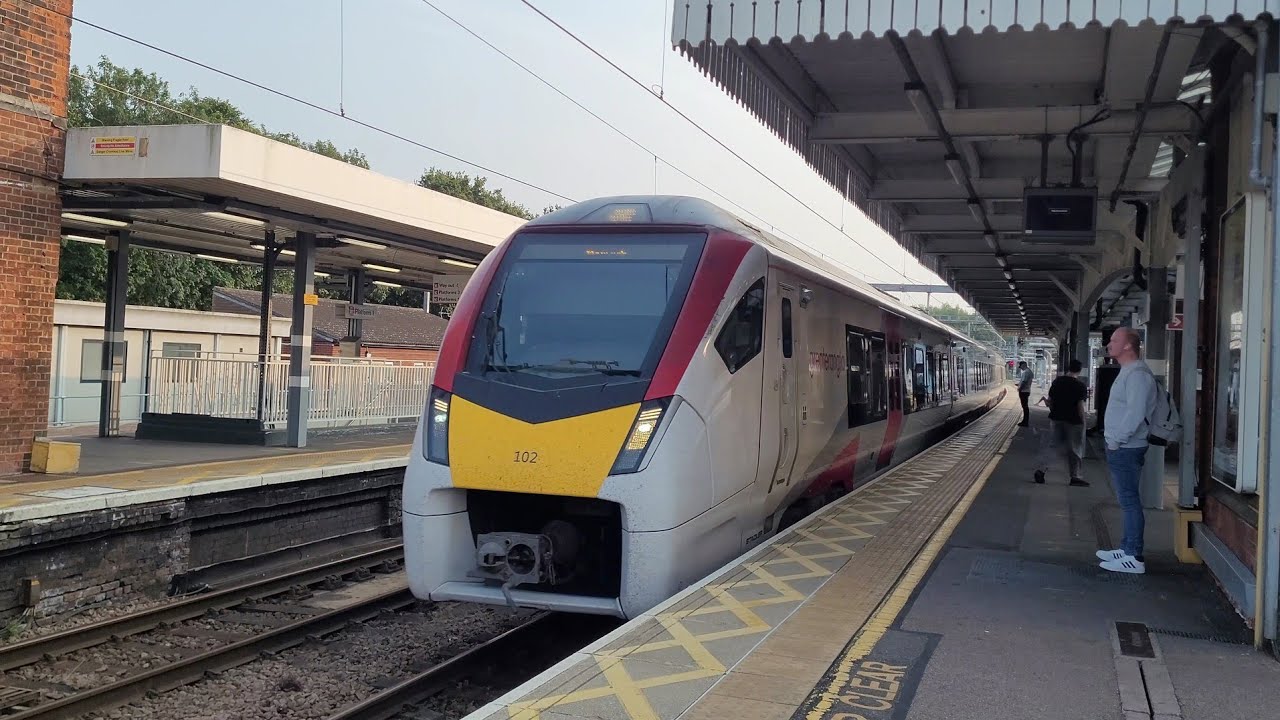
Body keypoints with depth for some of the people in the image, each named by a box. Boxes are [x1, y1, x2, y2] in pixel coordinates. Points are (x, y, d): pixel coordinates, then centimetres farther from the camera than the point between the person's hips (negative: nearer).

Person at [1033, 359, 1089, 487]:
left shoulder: (1057, 381, 2)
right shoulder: (1080, 386, -12)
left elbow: (1050, 400, 7)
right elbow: (1080, 406, -15)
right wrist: (1083, 421, -5)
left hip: (1056, 418, 4)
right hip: (1073, 421, -4)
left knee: (1050, 444, 10)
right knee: (1075, 449, 6)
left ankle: (1040, 469, -1)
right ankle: (1075, 477, 12)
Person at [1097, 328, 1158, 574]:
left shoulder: (1137, 374, -17)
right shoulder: (1128, 372, 17)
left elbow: (1135, 413, -24)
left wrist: (1116, 440, -19)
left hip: (1126, 449, -10)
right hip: (1121, 448, 10)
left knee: (1129, 501, -8)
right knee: (1127, 501, 16)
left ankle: (1134, 558, -5)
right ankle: (1127, 549, 25)